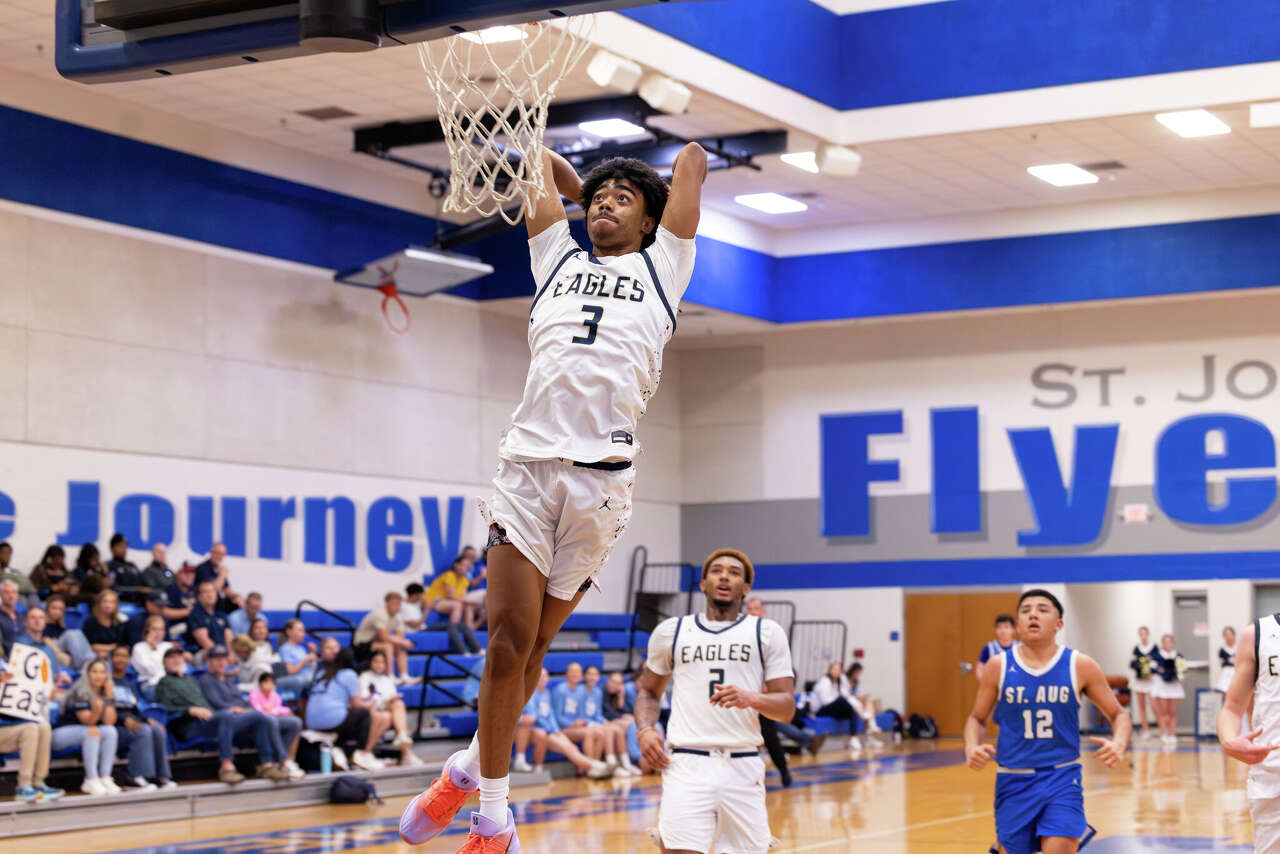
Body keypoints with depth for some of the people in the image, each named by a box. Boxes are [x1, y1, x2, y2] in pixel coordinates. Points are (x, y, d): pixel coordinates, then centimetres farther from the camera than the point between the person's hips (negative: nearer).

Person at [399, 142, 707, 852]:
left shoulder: (660, 269, 18)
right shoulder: (559, 260, 23)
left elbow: (692, 159, 20)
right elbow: (537, 160, 30)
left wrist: (652, 200, 36)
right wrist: (580, 187, 43)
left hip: (601, 477, -1)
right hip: (527, 463, 1)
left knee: (531, 647, 3)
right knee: (507, 639, -9)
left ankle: (473, 765, 24)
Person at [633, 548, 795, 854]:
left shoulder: (767, 633, 9)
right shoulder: (671, 631, 12)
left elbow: (787, 707, 5)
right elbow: (648, 689, 24)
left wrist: (751, 698, -16)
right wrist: (645, 730, 4)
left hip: (743, 765, 1)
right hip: (687, 763, -1)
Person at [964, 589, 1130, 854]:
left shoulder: (1080, 666, -3)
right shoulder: (999, 666, -1)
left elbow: (1118, 714, 6)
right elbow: (977, 718, 10)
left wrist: (1118, 743, -16)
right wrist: (971, 747, -12)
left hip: (1061, 779, -1)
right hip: (1013, 780, 1)